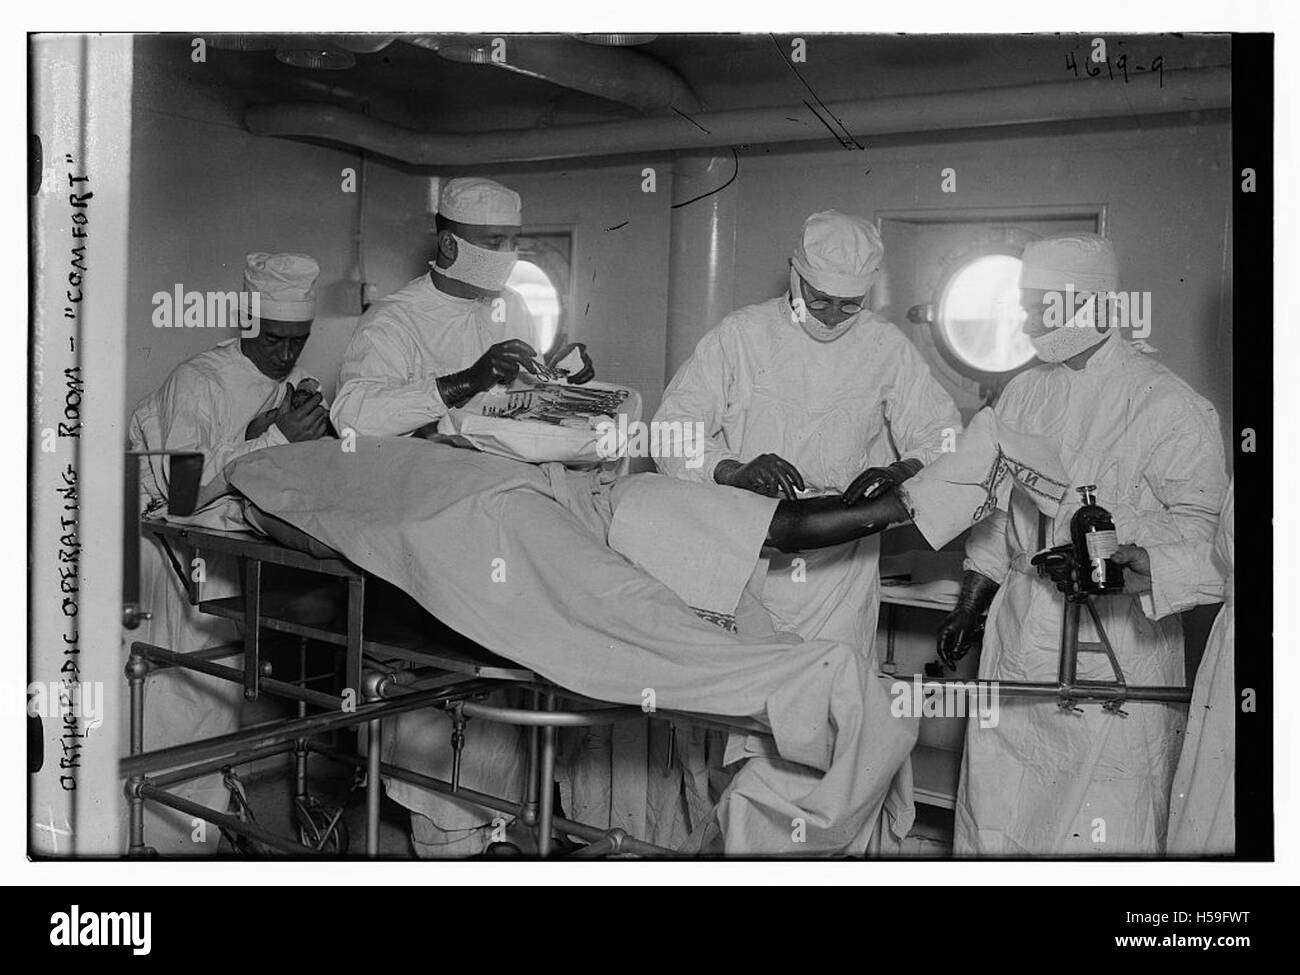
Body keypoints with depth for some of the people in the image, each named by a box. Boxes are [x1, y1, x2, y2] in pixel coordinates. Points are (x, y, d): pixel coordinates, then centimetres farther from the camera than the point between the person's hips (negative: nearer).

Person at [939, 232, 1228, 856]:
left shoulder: (1167, 404, -7)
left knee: (1104, 822, 1)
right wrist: (967, 611, 16)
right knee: (994, 812, 11)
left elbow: (1197, 522, -9)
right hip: (1020, 634, 5)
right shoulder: (1022, 394, 11)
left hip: (1118, 634, -5)